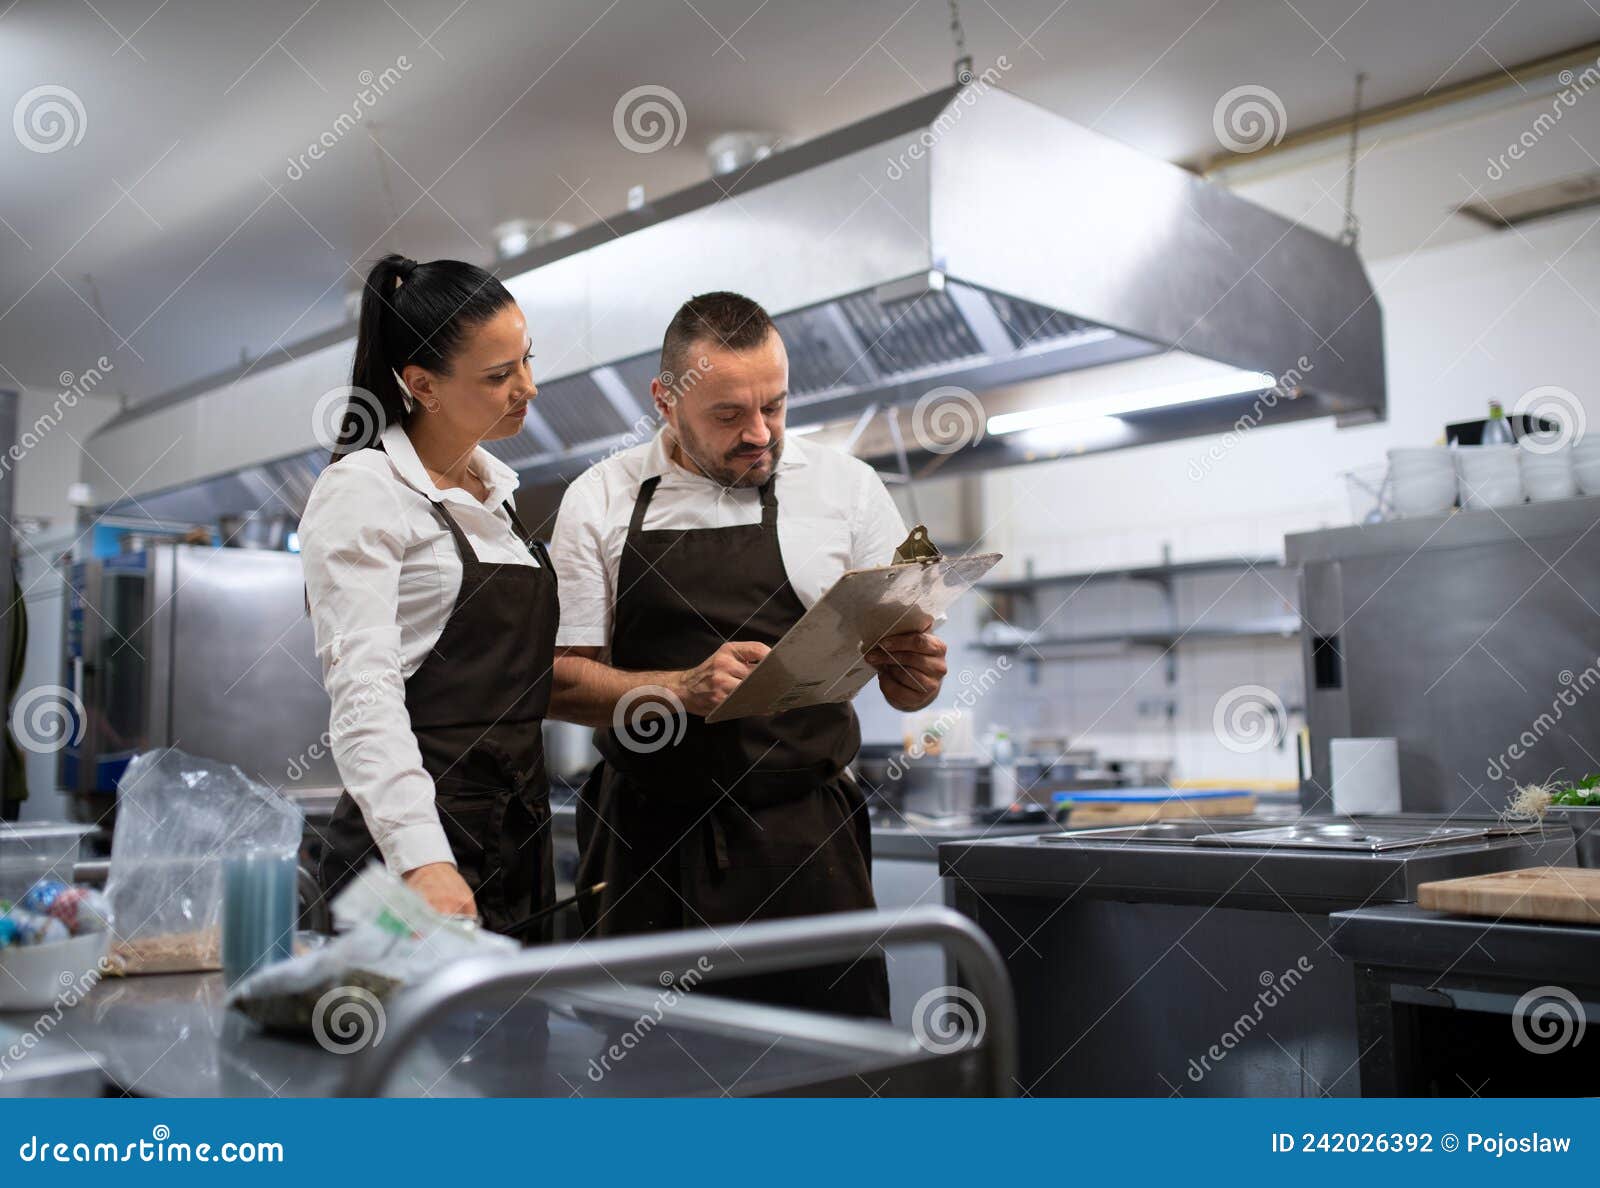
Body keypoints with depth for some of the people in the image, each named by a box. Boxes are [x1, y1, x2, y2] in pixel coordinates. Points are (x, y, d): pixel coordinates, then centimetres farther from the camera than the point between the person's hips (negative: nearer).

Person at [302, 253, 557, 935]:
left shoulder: (497, 489, 14)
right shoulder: (362, 490, -10)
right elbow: (363, 691, -19)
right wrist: (422, 860, -29)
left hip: (519, 837, 8)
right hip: (417, 842, -7)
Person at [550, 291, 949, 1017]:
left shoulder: (846, 487, 4)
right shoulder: (599, 500, 3)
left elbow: (905, 683, 7)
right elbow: (564, 680, 0)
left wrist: (918, 673, -16)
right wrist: (686, 690, -17)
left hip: (802, 841, 0)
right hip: (646, 847, 1)